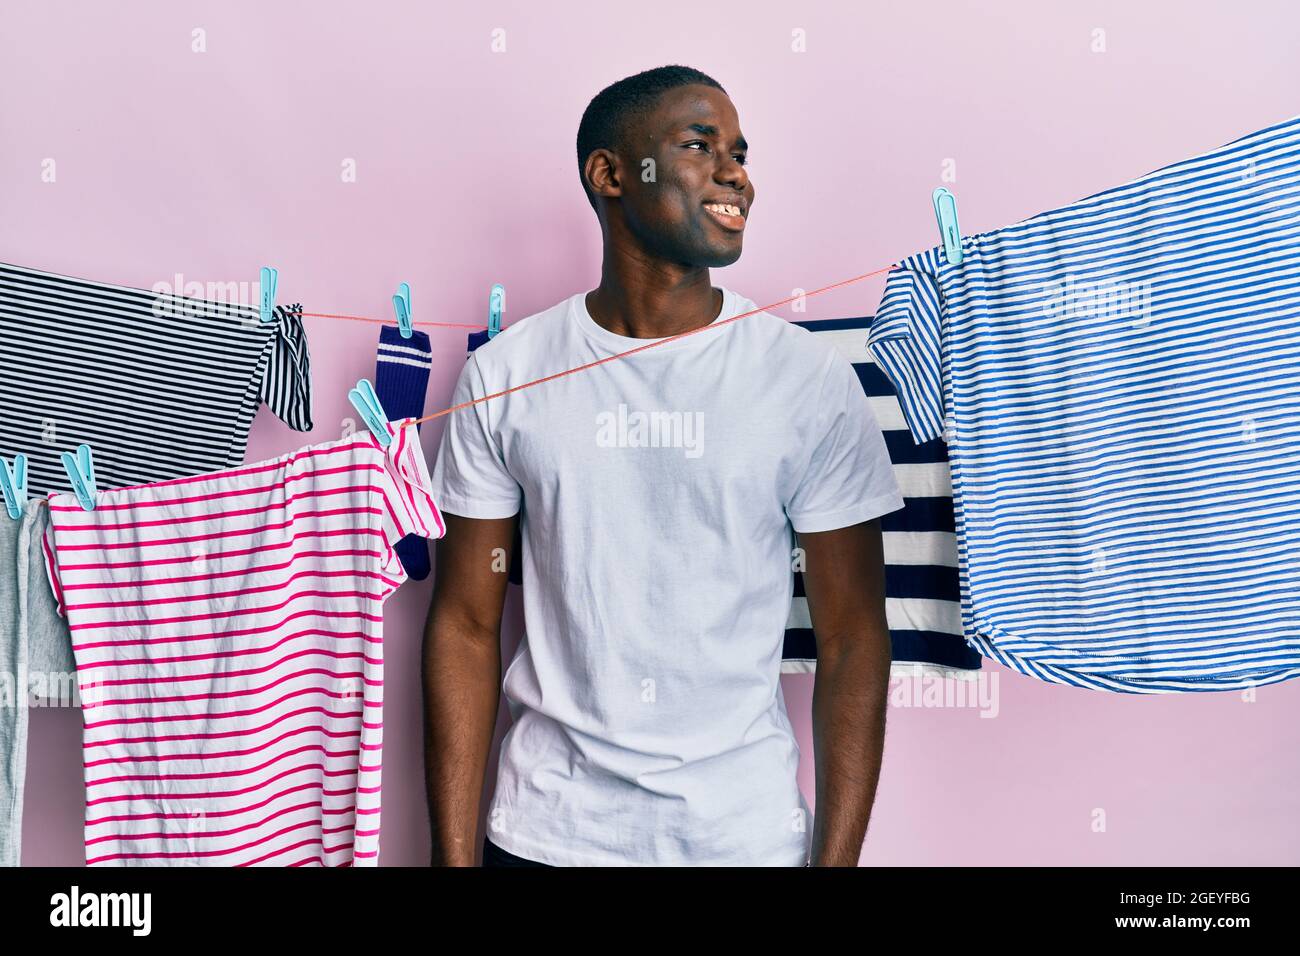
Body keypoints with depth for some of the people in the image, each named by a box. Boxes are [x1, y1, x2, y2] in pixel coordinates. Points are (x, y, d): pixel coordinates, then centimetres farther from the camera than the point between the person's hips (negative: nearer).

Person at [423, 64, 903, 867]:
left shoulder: (812, 380, -7)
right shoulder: (505, 375, -4)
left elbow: (853, 641, -4)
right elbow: (467, 626, -1)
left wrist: (837, 857, -8)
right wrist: (454, 853, -2)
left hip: (746, 832, 0)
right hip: (546, 829, 1)